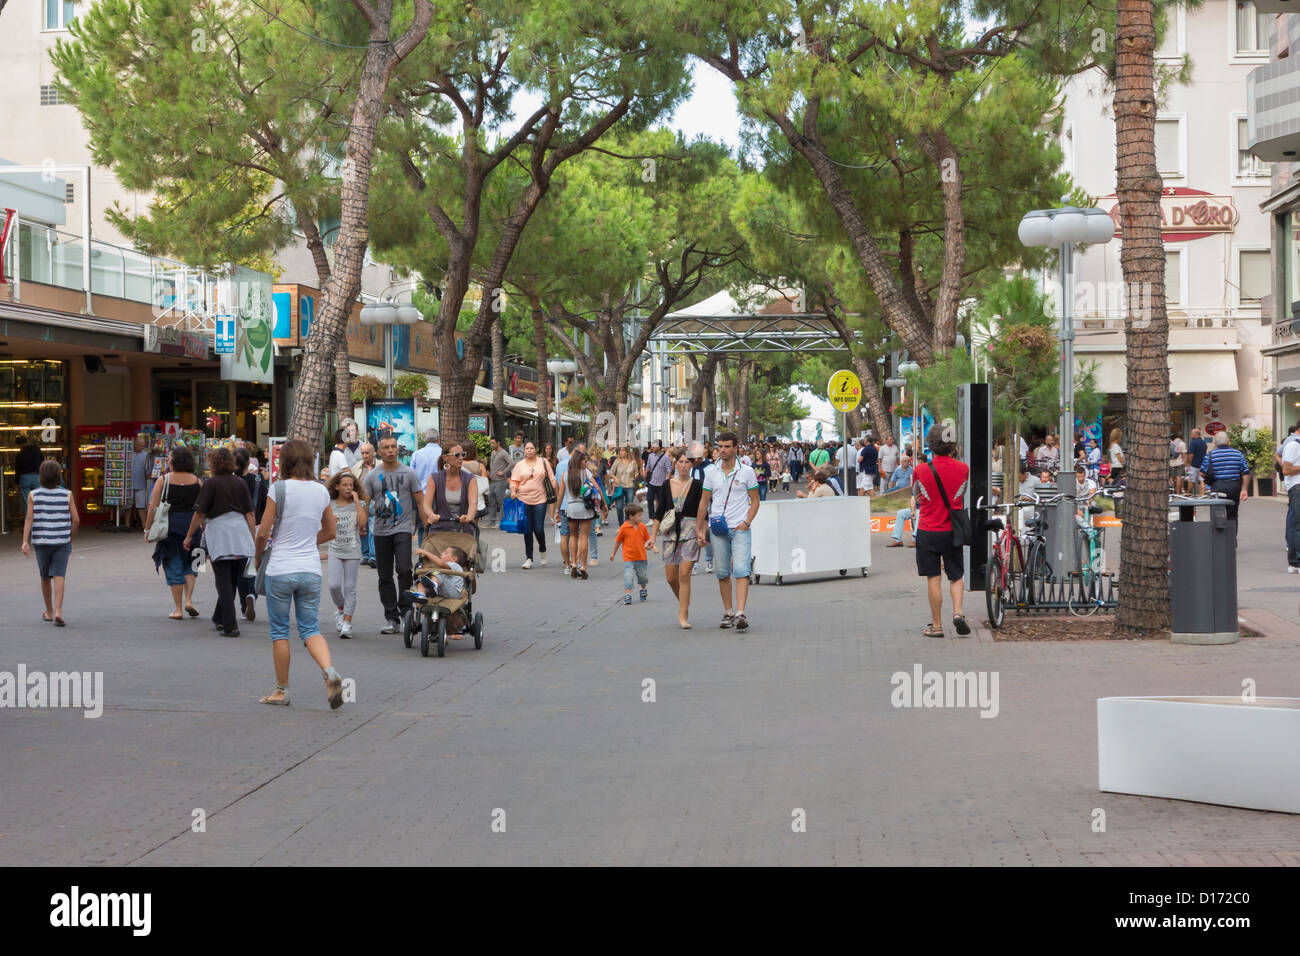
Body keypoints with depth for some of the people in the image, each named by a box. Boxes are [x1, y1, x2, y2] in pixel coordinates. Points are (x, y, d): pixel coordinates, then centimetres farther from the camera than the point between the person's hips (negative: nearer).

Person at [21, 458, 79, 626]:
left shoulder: (33, 495, -3)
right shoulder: (67, 494, -3)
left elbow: (29, 518, -11)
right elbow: (76, 520, -4)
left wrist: (25, 542, -14)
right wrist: (70, 539, 10)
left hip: (41, 541, 1)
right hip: (62, 540, -1)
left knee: (45, 576, 17)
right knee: (59, 576, -5)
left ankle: (49, 612, 29)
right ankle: (58, 612, -21)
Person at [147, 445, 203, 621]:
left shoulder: (163, 480, -4)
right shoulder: (197, 481, 2)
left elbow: (153, 507, -6)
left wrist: (148, 529, 2)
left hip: (170, 525, -2)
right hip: (192, 525, 2)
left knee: (174, 567, 5)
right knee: (189, 565, 18)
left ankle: (178, 609, 5)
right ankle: (189, 600, 2)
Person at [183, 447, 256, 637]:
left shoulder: (211, 483, -4)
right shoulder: (241, 483, 9)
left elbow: (199, 514, -3)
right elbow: (250, 514, 8)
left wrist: (189, 536, 7)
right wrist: (253, 539, 13)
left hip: (219, 534, -4)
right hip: (241, 536, 4)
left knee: (224, 583, -2)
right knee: (233, 581, 15)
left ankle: (230, 625, -8)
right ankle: (219, 618, 30)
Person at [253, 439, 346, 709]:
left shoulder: (279, 489, -9)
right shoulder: (321, 491, 5)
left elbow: (263, 532, -8)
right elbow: (330, 531, 15)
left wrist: (259, 554, 11)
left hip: (280, 570, -4)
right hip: (311, 570, 4)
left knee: (279, 631, 9)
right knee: (310, 628, 8)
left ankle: (281, 690, 16)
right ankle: (329, 670, -19)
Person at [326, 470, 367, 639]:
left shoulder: (359, 504, 3)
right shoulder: (330, 505, 6)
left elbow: (362, 522, -15)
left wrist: (357, 501, -12)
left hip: (352, 551, -1)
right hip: (334, 551, 1)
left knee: (350, 587, 0)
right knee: (334, 585, -11)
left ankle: (347, 622, 4)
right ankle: (340, 609, 18)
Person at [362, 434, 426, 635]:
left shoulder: (408, 473, 3)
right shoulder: (372, 476, 7)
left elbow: (420, 502, 4)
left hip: (403, 529, -3)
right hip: (381, 532, 3)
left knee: (404, 569, -19)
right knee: (385, 576, 5)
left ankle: (405, 611, -8)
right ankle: (391, 617, 13)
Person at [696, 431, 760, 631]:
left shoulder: (746, 472, 1)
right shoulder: (711, 472, 7)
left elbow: (755, 501, 5)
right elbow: (704, 501, 12)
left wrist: (746, 522, -9)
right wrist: (699, 529, 7)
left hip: (740, 528, -3)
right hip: (717, 528, 3)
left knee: (741, 570, -14)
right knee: (722, 573, 6)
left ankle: (740, 614, -19)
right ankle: (728, 612, 16)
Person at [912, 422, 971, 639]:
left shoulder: (920, 471, -9)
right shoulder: (963, 469, -5)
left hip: (927, 531, -1)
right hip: (953, 530, 2)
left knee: (933, 578, 4)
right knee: (955, 576, 15)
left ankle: (936, 626, 7)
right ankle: (958, 612, -6)